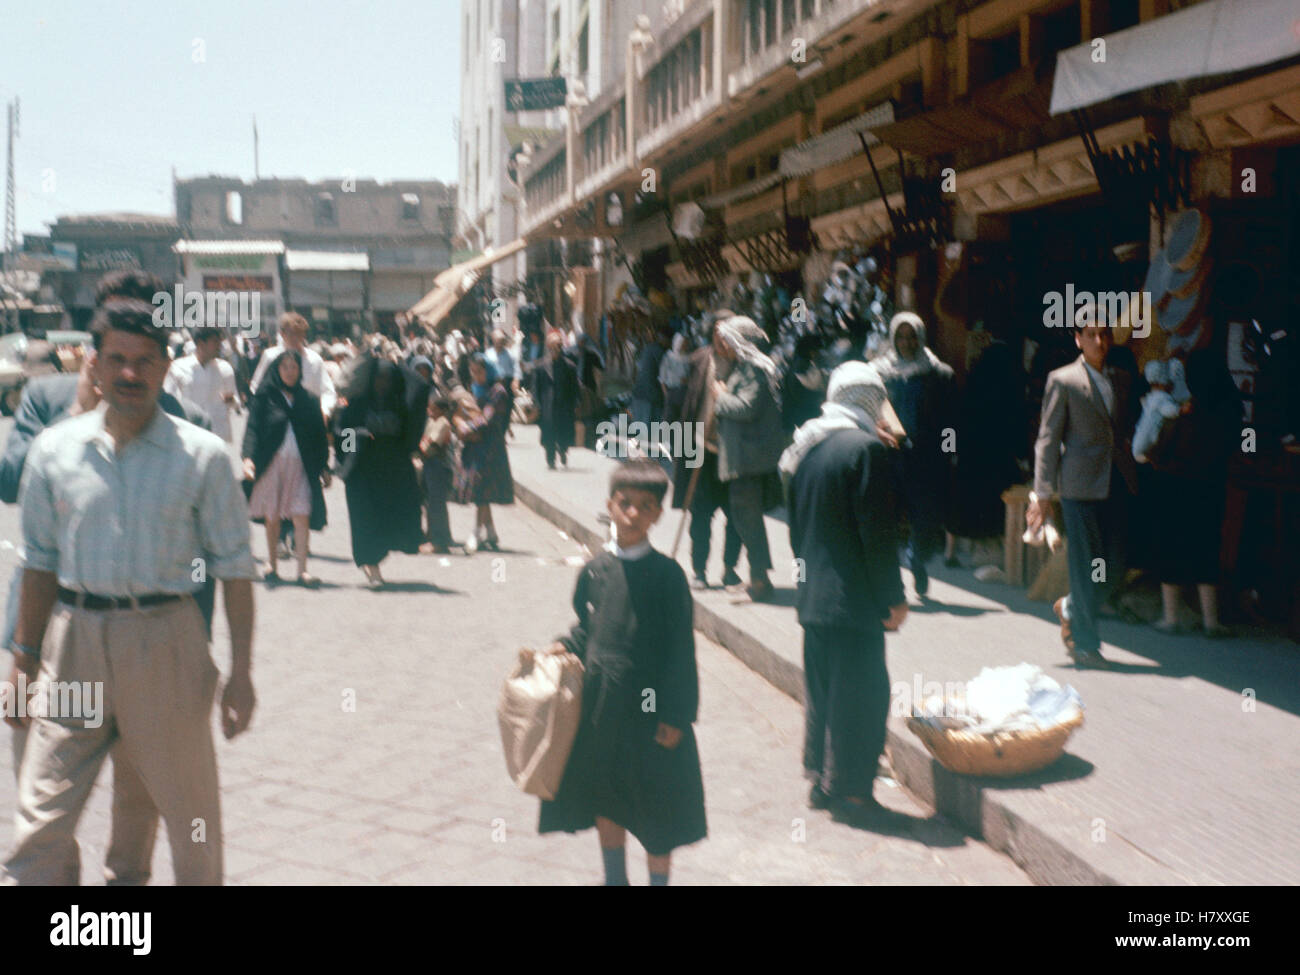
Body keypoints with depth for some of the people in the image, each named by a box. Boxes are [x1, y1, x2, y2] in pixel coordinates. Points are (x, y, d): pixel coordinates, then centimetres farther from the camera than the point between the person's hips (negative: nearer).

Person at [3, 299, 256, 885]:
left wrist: (241, 672, -4)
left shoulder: (202, 456, -4)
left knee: (189, 810, 10)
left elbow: (233, 566, -2)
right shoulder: (55, 450, 3)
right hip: (75, 637, 2)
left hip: (165, 642, -1)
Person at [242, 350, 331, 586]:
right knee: (272, 517, 5)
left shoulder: (309, 400, 9)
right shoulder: (265, 396, 2)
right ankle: (272, 565, 18)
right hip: (271, 463, -1)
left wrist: (324, 467, 8)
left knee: (302, 516, -7)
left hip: (300, 465, 1)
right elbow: (253, 427, -5)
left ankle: (302, 570, -6)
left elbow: (319, 435, 12)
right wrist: (248, 457, -19)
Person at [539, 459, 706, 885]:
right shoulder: (594, 570, 0)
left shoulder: (667, 574, -11)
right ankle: (615, 878, 37)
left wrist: (674, 714, -11)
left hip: (650, 707, -4)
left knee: (655, 807, 7)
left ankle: (658, 880, 25)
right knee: (605, 801, 18)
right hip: (600, 704, 4)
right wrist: (565, 647, -6)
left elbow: (679, 649, -9)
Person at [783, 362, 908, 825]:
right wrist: (893, 596, -11)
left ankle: (821, 778, 26)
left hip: (813, 595, 8)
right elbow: (877, 531, -17)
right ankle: (849, 789, 9)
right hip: (853, 597, -8)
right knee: (859, 691, 2)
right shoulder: (866, 448, -17)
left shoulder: (804, 447, 8)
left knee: (821, 687, 16)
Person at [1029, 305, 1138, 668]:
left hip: (1117, 484, 5)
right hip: (1081, 485, -5)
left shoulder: (1121, 379, 14)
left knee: (1114, 569, 6)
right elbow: (1047, 439, -4)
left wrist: (1131, 476, 12)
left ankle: (1070, 609, 31)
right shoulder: (1062, 381, -3)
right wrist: (1042, 494, -8)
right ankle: (1085, 642, 10)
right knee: (1085, 566, -2)